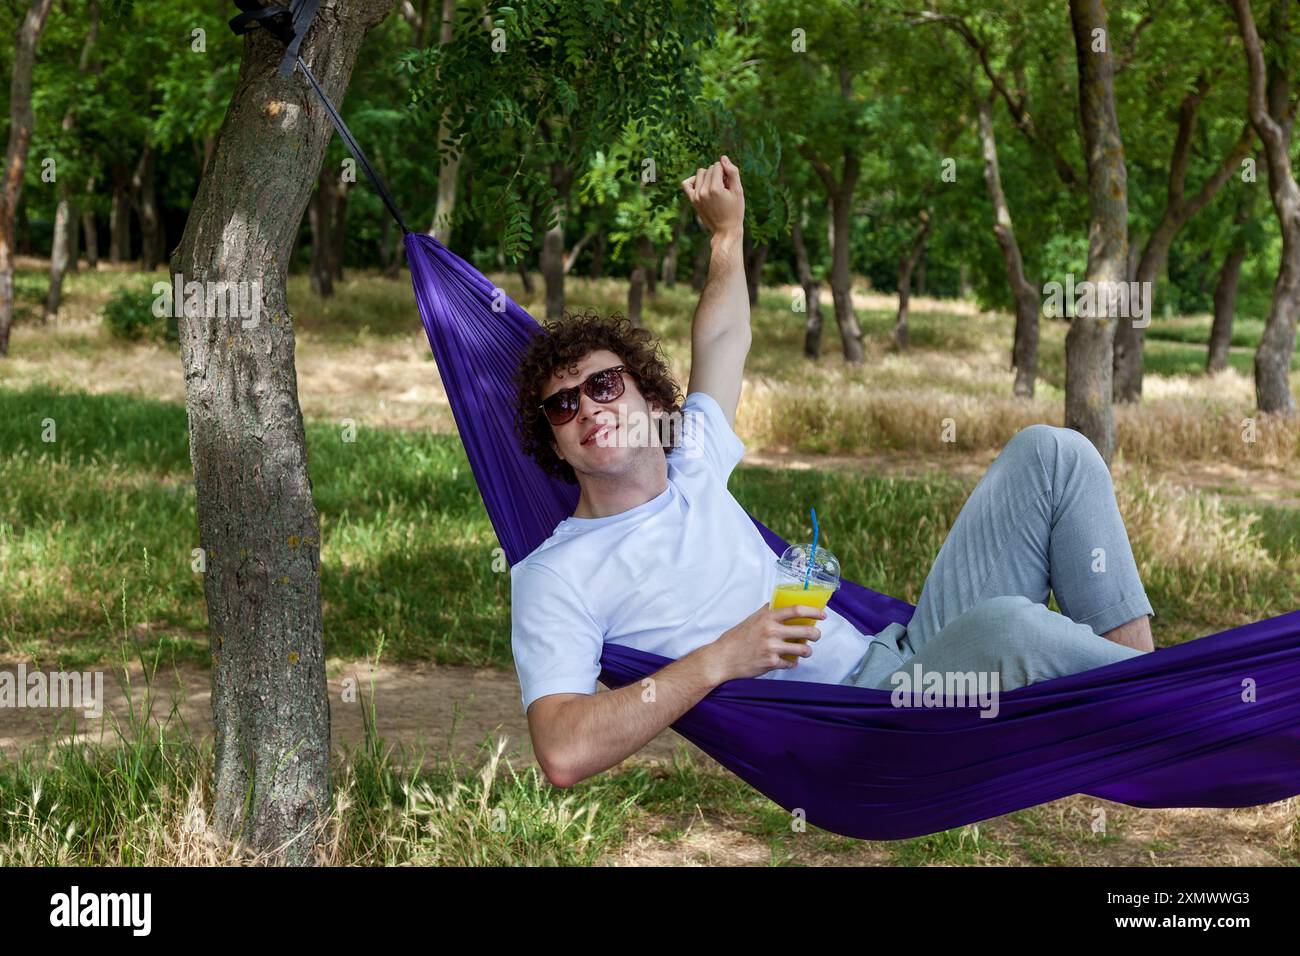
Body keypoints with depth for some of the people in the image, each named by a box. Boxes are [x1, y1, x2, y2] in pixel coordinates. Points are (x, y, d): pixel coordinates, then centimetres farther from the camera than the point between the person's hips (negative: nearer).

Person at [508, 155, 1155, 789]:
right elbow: (563, 755, -18)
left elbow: (724, 341, 37)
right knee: (1005, 625, -38)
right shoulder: (553, 575, -3)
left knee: (1050, 453, 2)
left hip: (898, 658, 8)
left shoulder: (690, 466, 17)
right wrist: (718, 660, -20)